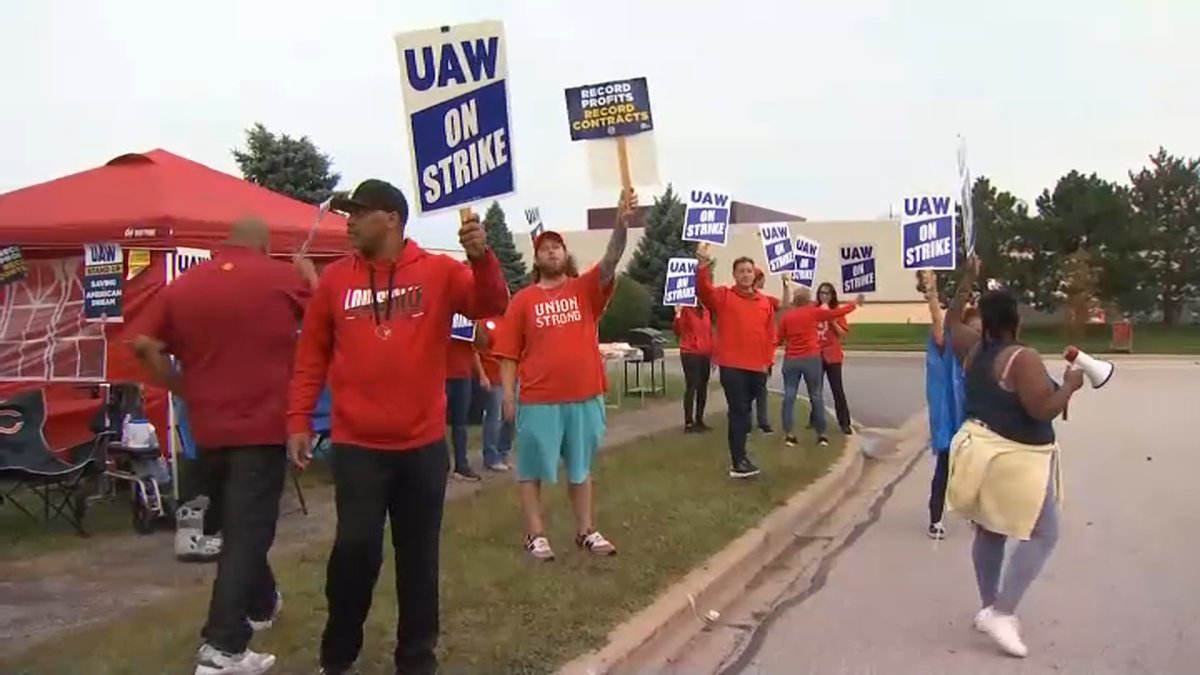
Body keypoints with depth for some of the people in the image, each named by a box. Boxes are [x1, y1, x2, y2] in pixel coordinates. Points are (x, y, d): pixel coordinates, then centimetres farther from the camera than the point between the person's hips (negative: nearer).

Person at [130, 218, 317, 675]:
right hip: (262, 426, -4)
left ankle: (261, 604, 39)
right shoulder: (283, 277, -5)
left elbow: (143, 345, 1)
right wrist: (310, 274, 25)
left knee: (232, 524, 21)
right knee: (248, 530, -5)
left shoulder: (183, 285, 3)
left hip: (209, 427, 5)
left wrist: (181, 389, 9)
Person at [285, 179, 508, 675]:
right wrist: (298, 420, 1)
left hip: (423, 443, 0)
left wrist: (481, 257, -30)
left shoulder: (439, 272, -1)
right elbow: (311, 354, 7)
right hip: (356, 444, 0)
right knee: (356, 547, -2)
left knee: (419, 555, 10)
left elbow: (492, 305, -13)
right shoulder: (335, 279, 4)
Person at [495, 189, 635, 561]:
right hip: (538, 400, -2)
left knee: (582, 467, 13)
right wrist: (508, 395, -5)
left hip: (585, 395, 2)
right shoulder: (523, 299, 1)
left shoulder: (586, 288, 5)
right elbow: (508, 353, 1)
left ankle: (586, 531, 24)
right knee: (533, 468, 5)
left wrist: (621, 221, -28)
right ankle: (535, 534, 16)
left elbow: (612, 259, -12)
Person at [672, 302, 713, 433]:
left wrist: (712, 354, 15)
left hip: (705, 355, 6)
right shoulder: (685, 310, -6)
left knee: (703, 388, 10)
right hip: (690, 354, -6)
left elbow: (709, 333, 17)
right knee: (691, 387, -8)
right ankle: (688, 423, -6)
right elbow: (678, 330, -13)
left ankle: (699, 420, 19)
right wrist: (678, 314, -26)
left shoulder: (706, 312, 12)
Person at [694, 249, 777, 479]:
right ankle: (738, 462, -8)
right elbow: (703, 290, -20)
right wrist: (702, 268, -36)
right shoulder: (723, 296, -1)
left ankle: (738, 452, 27)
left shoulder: (765, 302, 11)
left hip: (757, 368, 5)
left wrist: (767, 360, 5)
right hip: (732, 365, -4)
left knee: (744, 410, 15)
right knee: (738, 411, -8)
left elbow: (770, 335, 13)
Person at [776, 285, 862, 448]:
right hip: (811, 359, -1)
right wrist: (855, 304, 20)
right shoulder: (813, 312, -1)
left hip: (791, 360, 1)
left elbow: (779, 339, 8)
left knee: (789, 396, 1)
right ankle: (821, 434, 10)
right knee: (816, 396, 7)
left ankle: (788, 434, -4)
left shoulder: (786, 316, 4)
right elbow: (837, 313, 6)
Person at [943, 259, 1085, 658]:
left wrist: (968, 280, 24)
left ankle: (990, 609, 26)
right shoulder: (1022, 358, -21)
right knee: (1041, 535, 0)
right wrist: (1070, 385, -8)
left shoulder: (974, 349, 3)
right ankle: (1001, 613, -6)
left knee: (990, 533, 16)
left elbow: (952, 320, 22)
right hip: (1016, 458, -8)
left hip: (982, 448, 9)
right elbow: (1043, 410, -24)